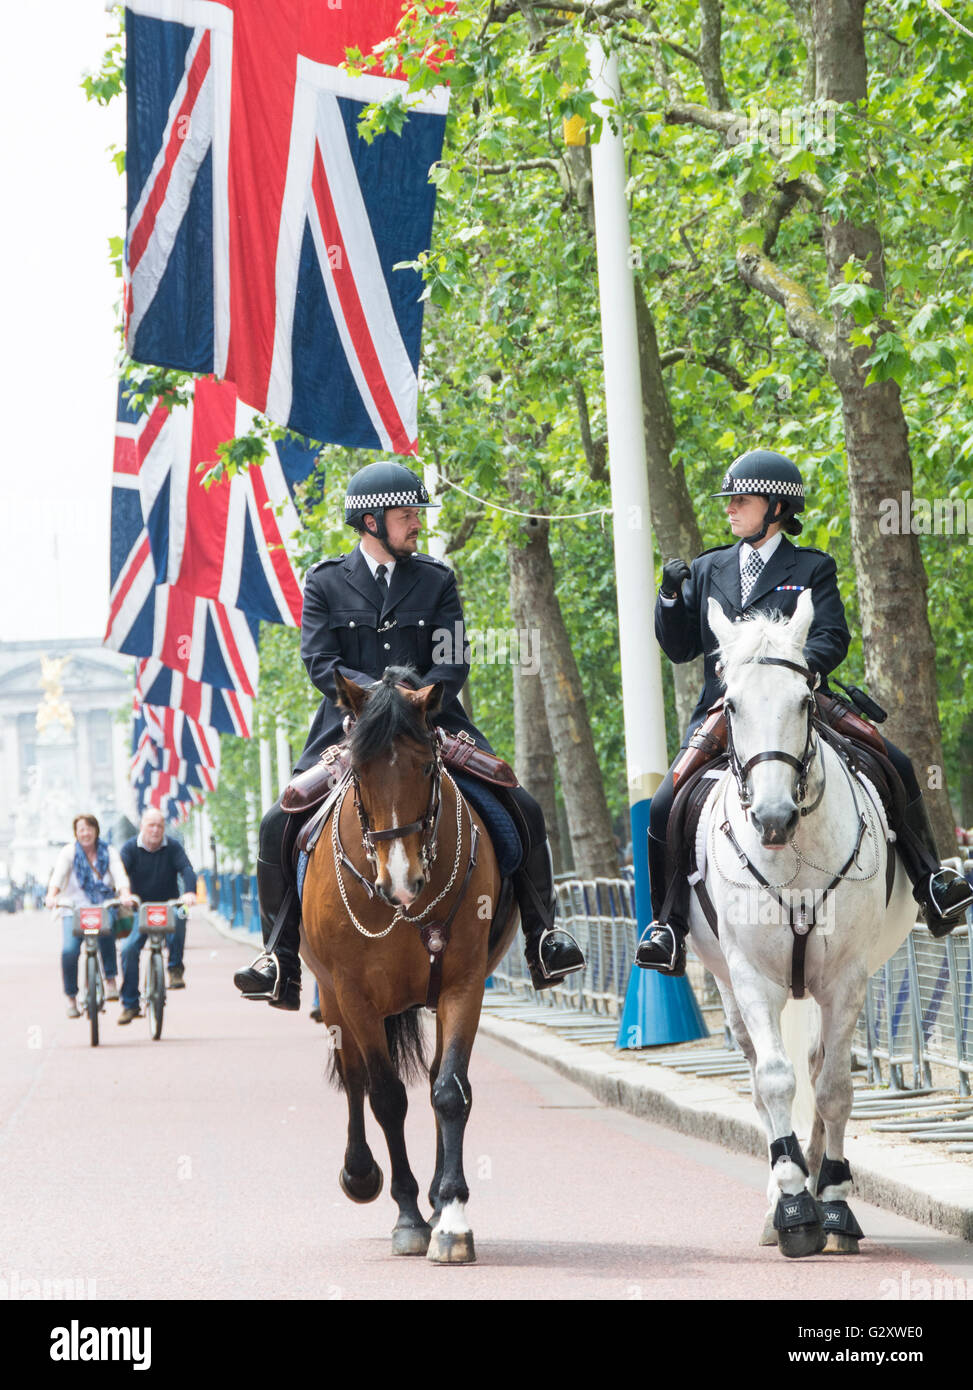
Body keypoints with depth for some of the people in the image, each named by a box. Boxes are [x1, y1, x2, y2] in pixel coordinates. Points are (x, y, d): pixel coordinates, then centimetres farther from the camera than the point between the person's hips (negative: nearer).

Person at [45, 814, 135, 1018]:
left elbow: (119, 874, -12)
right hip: (74, 909, 0)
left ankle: (110, 982, -25)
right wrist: (52, 896, -38)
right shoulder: (69, 853, 0)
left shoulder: (108, 852, 4)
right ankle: (71, 999, -1)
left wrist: (125, 894, -33)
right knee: (69, 950, -19)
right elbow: (58, 875, -17)